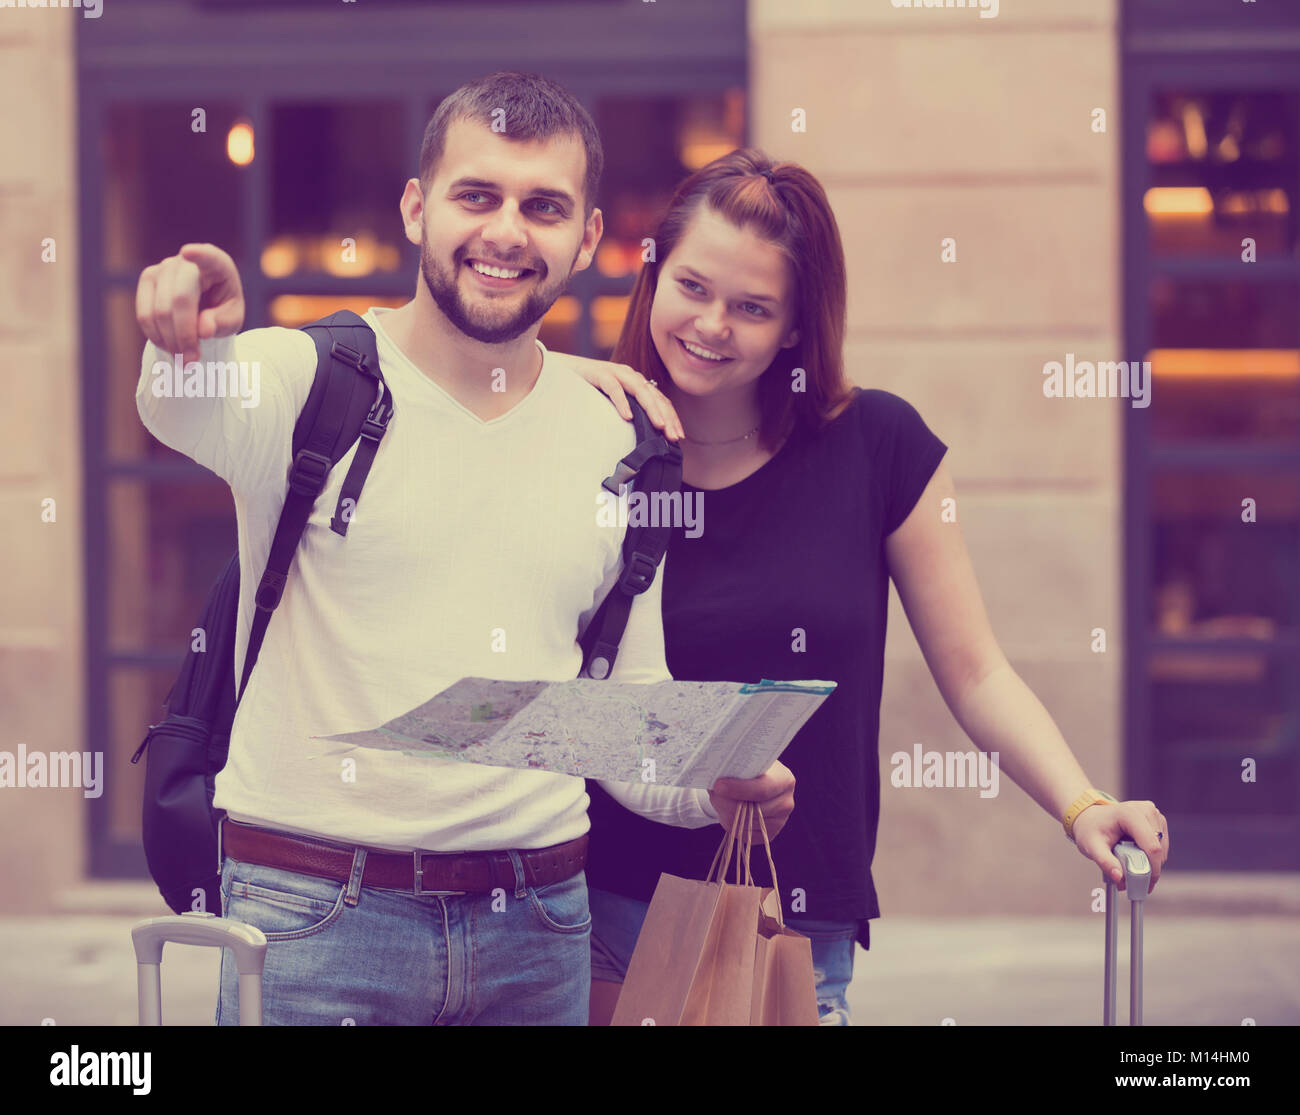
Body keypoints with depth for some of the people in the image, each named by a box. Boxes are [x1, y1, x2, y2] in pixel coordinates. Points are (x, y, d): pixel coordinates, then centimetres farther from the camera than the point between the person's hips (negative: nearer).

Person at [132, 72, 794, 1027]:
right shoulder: (308, 382, -3)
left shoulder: (616, 449, 9)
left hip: (539, 928, 4)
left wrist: (717, 786, -8)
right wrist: (191, 339, -51)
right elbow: (196, 414, -28)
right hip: (314, 913, -3)